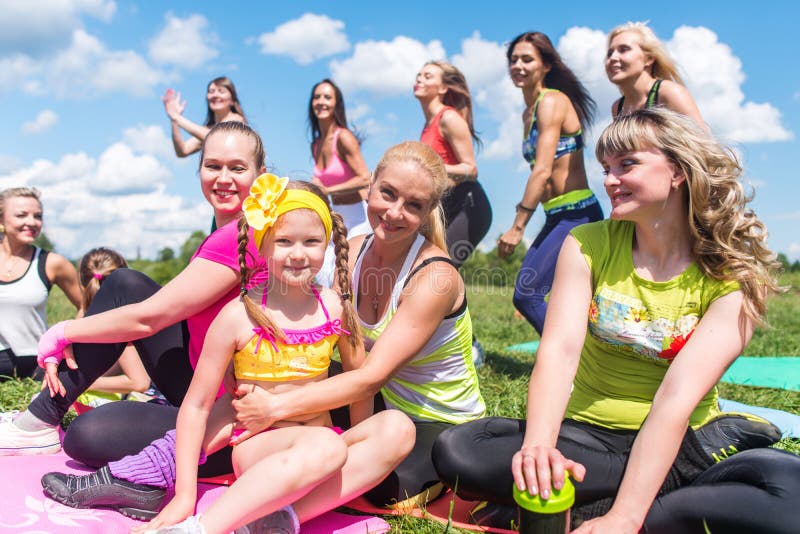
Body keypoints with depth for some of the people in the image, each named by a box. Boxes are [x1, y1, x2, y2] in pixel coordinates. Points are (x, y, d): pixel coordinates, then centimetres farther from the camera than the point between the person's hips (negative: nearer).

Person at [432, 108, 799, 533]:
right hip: (588, 435, 3)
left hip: (682, 442, -2)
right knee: (456, 450, -23)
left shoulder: (735, 275, -9)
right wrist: (538, 445, -35)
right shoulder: (588, 245, -3)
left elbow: (678, 396, -21)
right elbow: (559, 351, -16)